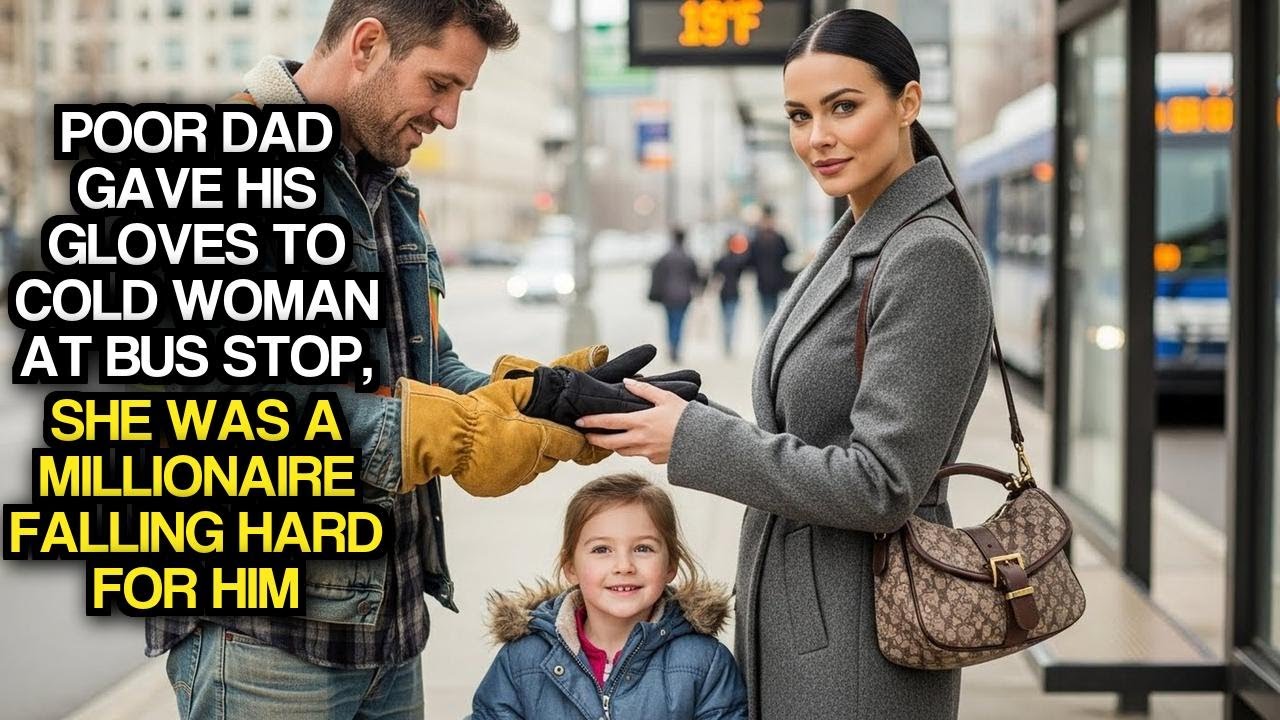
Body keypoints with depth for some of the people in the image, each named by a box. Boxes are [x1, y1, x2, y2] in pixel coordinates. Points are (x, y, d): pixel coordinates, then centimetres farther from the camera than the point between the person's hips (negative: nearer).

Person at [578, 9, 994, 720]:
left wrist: (692, 438, -20)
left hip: (857, 642, -9)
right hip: (794, 612, 9)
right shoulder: (852, 242, 11)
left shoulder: (932, 254, -18)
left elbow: (880, 486, -22)